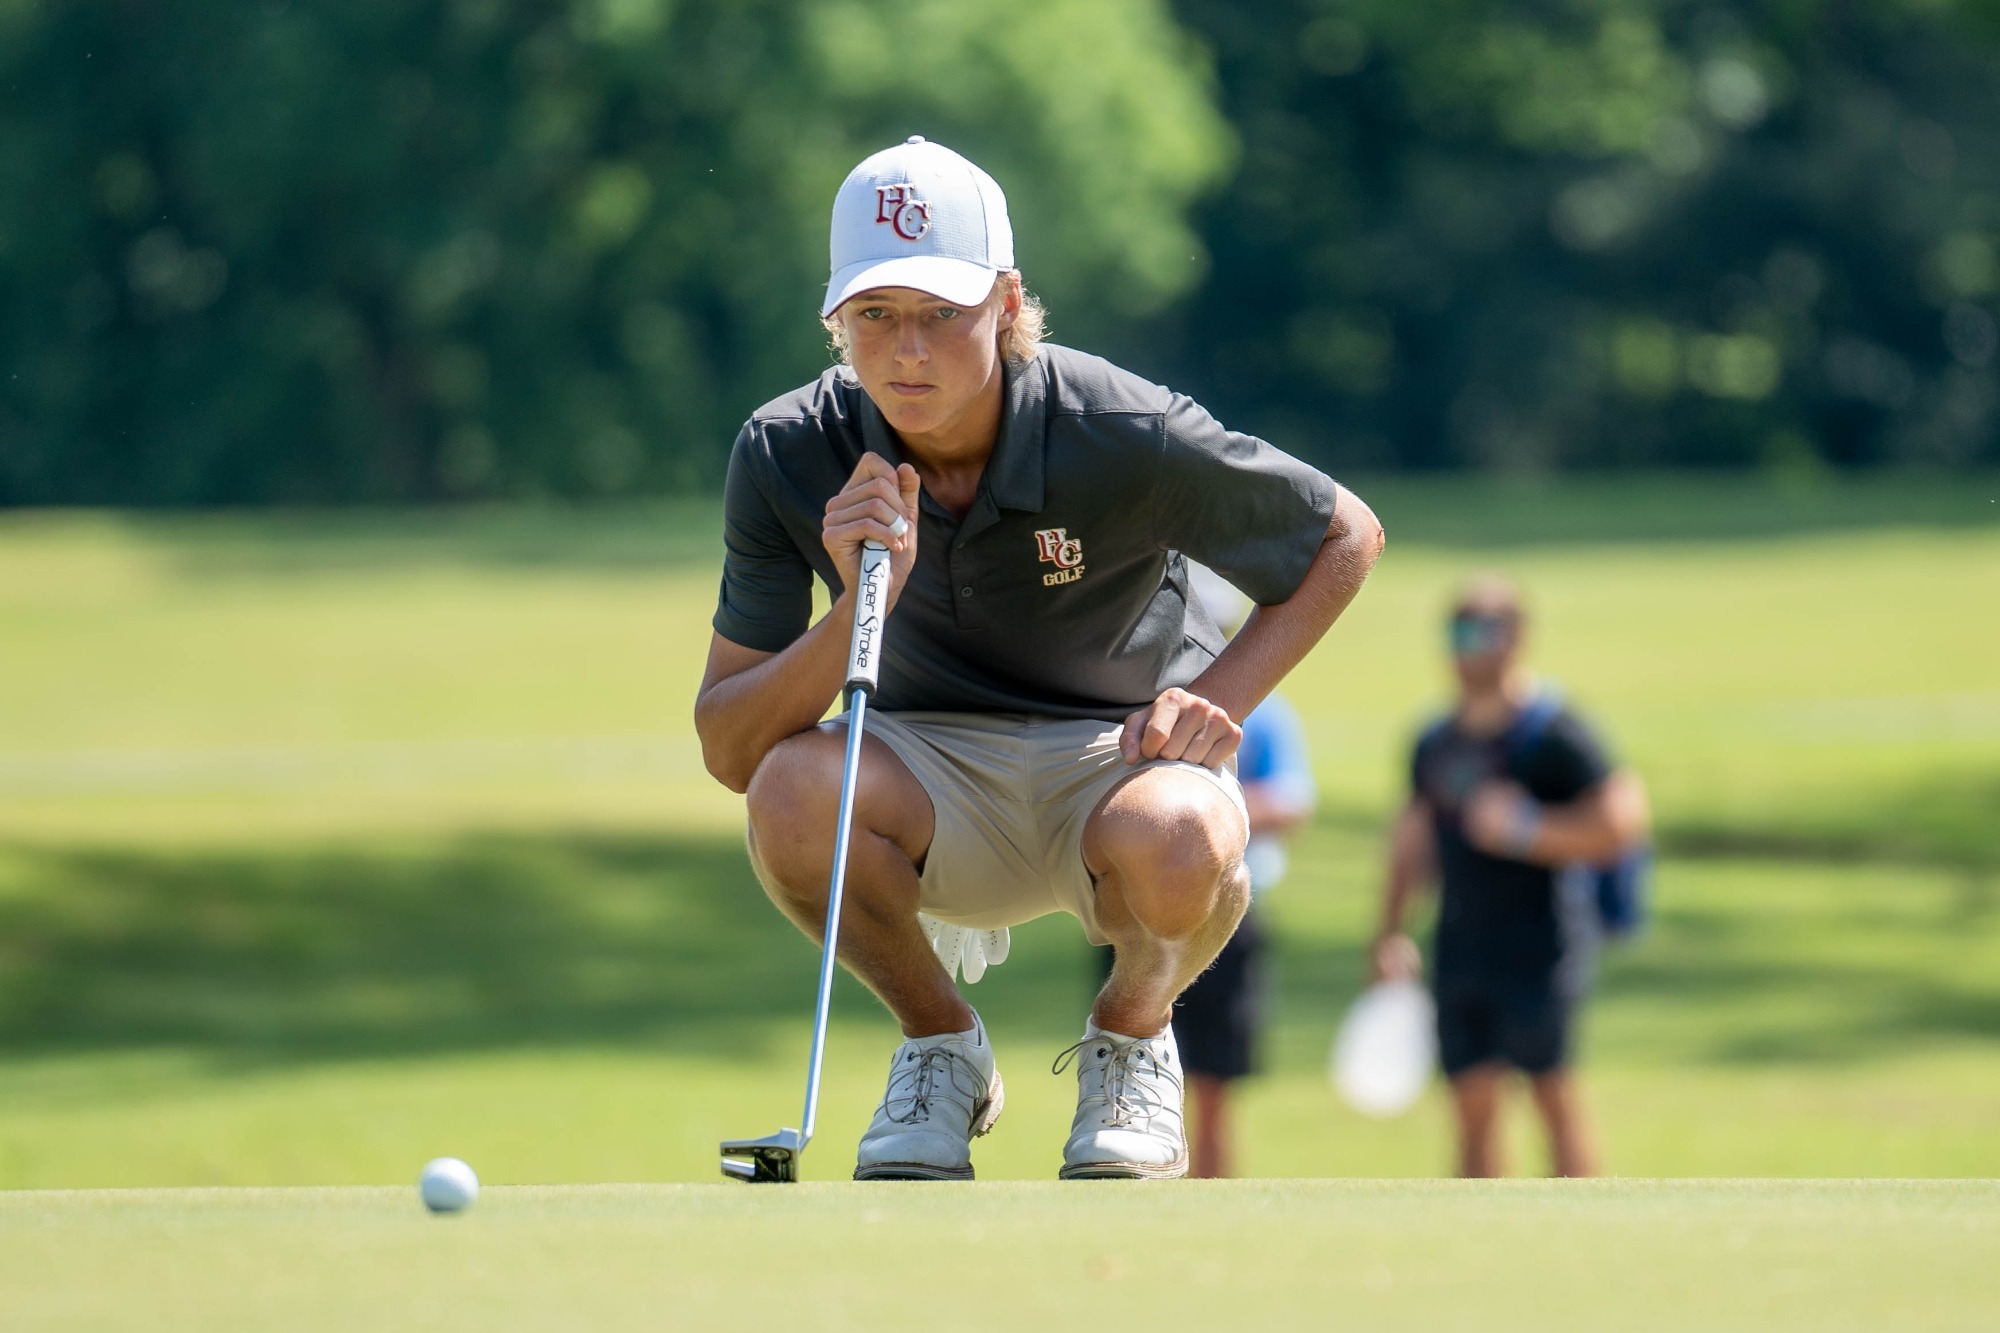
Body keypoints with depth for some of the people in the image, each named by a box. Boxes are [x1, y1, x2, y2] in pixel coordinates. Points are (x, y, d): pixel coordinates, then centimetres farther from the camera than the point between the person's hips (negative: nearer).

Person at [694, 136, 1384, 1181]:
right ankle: (939, 1044, -2)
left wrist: (1218, 698, -16)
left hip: (1120, 753, -2)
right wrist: (858, 607, -33)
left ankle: (1132, 1033, -1)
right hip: (930, 777, 2)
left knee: (1178, 844, -39)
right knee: (794, 792, -34)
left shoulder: (1126, 440, -20)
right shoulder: (788, 459, -15)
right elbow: (729, 752, -17)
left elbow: (1347, 536, -3)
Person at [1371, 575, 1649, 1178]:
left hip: (1537, 944, -6)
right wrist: (1390, 932, 15)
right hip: (1460, 944, 6)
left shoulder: (1554, 733, -8)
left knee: (1553, 1094, -5)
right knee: (1472, 1104, 6)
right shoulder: (1435, 744, 12)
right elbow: (1414, 840, 21)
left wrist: (1526, 828, -19)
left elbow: (1620, 822, -14)